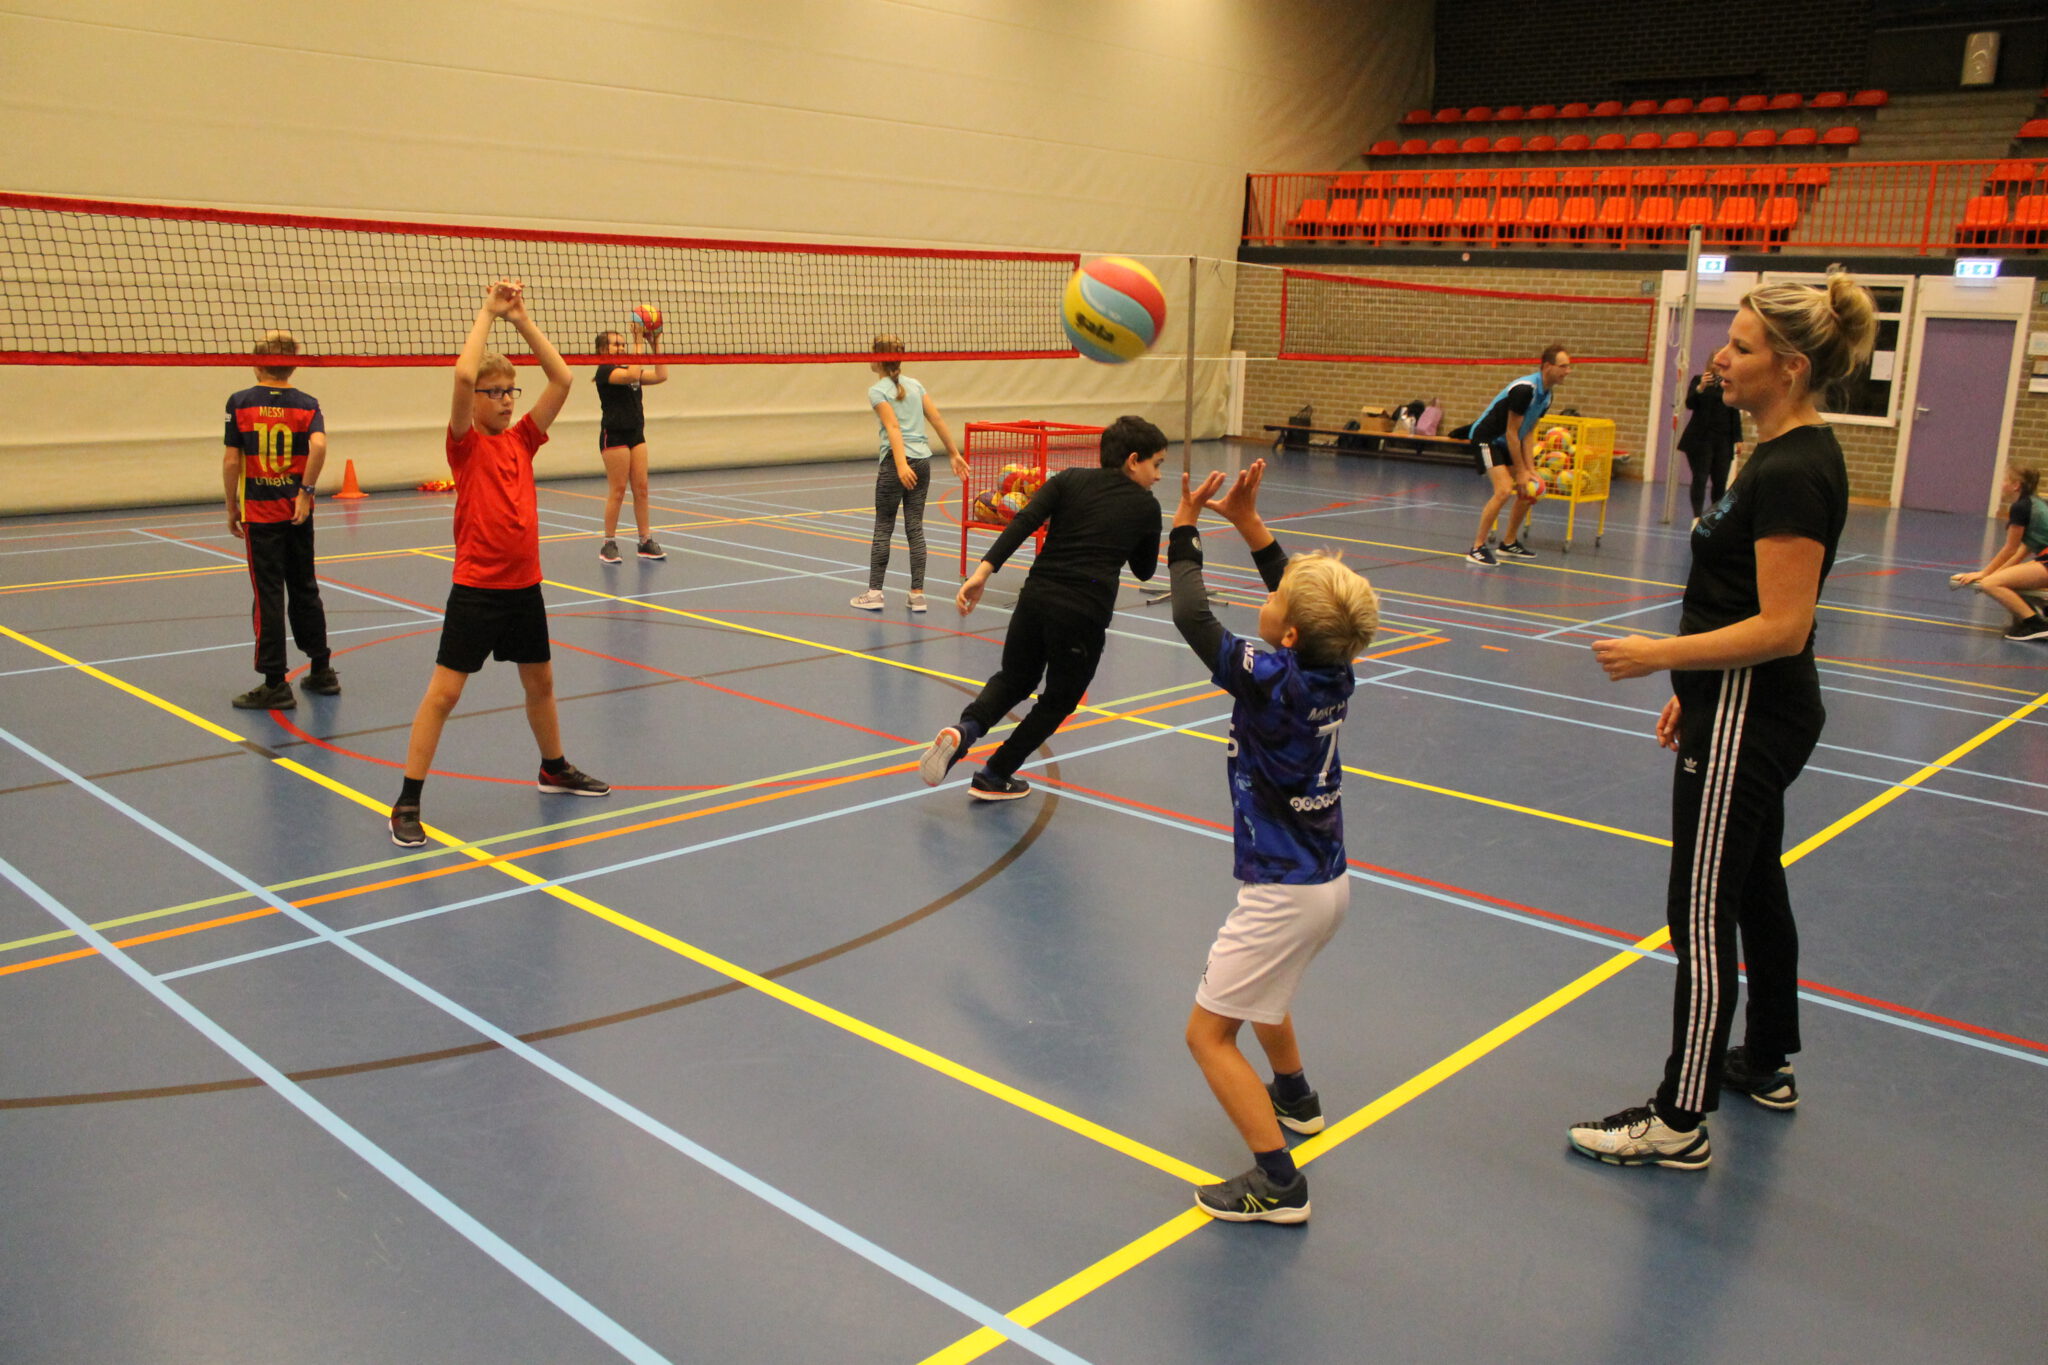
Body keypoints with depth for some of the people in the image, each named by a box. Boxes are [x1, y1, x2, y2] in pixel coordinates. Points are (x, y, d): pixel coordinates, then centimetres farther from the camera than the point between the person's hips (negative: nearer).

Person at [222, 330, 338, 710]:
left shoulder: (240, 402, -3)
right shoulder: (307, 404, 0)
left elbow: (231, 460, -6)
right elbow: (318, 444, -19)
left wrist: (232, 507, 4)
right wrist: (306, 490, -11)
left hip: (259, 512, -2)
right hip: (297, 511, 3)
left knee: (269, 596, 0)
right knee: (305, 590, 15)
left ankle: (275, 684, 3)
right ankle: (322, 671, 22)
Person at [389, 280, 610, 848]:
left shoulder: (522, 440, 7)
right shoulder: (466, 444, -7)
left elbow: (562, 380, 3)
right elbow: (463, 375, -24)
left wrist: (522, 319, 0)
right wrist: (488, 313, -14)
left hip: (524, 586, 6)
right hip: (476, 590, -6)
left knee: (540, 681, 21)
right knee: (443, 692, -5)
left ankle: (554, 769, 41)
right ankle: (407, 803, 1)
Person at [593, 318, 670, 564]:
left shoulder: (628, 370, 15)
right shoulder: (604, 371, -9)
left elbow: (660, 376, 6)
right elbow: (631, 375, -27)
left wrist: (654, 344, 1)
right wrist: (639, 340, -25)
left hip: (636, 434, 8)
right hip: (614, 435, -8)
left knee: (641, 488, 5)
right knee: (617, 490, -5)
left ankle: (646, 541, 10)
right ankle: (609, 544, 2)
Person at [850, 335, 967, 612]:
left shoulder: (877, 391, -4)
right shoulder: (915, 385, 13)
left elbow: (893, 427, -16)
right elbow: (937, 419, 10)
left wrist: (901, 465, -25)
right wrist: (954, 453, 14)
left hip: (896, 460, -5)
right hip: (923, 459, 5)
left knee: (883, 527, 4)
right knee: (915, 527, 7)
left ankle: (874, 592, 7)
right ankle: (917, 594, 4)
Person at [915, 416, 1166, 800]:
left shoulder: (1069, 480, 11)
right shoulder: (1146, 506, 8)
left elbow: (1023, 522, -5)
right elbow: (1144, 570, 20)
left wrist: (984, 570, -10)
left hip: (1036, 598, 3)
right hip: (1085, 615, -3)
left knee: (1014, 681, 24)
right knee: (1057, 702, 19)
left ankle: (964, 730, -4)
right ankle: (993, 777, 20)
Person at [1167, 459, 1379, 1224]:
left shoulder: (1271, 684, -24)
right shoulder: (1334, 673, -4)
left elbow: (1193, 618, -25)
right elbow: (1305, 598, 12)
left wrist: (1185, 528, -12)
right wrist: (1249, 525, 10)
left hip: (1284, 894, -9)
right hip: (1328, 879, 9)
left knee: (1209, 1032, -1)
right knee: (1258, 987, 34)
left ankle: (1277, 1183, -2)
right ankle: (1295, 1098, 53)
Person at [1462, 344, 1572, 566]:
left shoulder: (1546, 394, 4)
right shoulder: (1525, 389, -25)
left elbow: (1528, 434, 7)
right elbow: (1511, 432, -22)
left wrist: (1530, 469, -2)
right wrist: (1520, 472, -18)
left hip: (1507, 444, 10)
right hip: (1487, 438, -10)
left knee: (1530, 490, 12)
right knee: (1504, 490, -24)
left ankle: (1509, 543, 26)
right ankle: (1477, 548, -16)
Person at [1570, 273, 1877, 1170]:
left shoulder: (1793, 472, -22)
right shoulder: (1784, 454, 10)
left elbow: (1782, 626, -25)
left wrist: (1662, 656, -21)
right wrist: (1695, 690, 19)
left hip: (1748, 724, -11)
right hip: (1747, 711, 11)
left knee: (1703, 913, -3)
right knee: (1754, 890, 22)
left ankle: (1679, 1122, 7)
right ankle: (1766, 1064, 40)